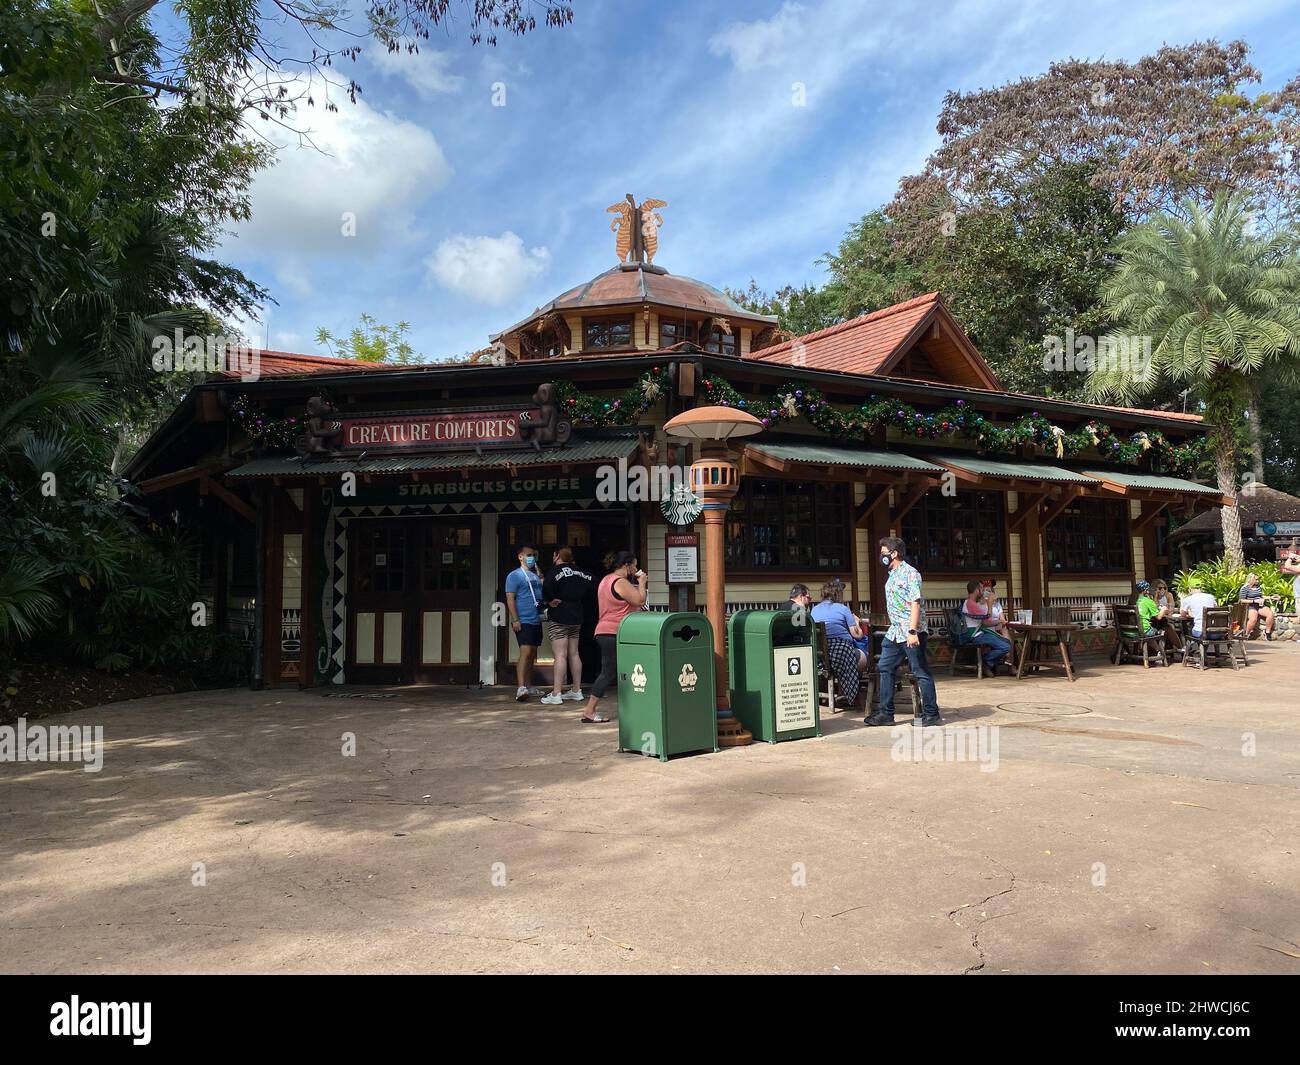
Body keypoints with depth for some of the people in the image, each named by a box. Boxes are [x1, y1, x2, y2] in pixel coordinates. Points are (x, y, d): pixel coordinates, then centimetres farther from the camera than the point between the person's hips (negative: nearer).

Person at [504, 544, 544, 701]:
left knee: (532, 655, 11)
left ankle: (529, 687, 19)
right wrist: (515, 619, -19)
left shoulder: (536, 576, 18)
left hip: (536, 621, 8)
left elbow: (542, 596, 25)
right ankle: (521, 688, -24)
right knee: (525, 653, -18)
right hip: (523, 622, -8)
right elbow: (510, 598, -11)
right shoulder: (515, 575, -4)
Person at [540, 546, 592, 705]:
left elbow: (547, 585, -28)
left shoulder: (555, 570, -10)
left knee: (560, 655, -9)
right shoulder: (578, 572, 11)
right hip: (576, 617, 7)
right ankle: (577, 691, 17)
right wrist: (579, 602, 12)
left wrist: (549, 600, -12)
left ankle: (556, 694, -9)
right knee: (574, 654, 13)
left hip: (558, 618, -7)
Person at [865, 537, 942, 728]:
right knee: (885, 669, 10)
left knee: (921, 672, -1)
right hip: (894, 632, 10)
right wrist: (896, 627, 19)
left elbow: (915, 604, -19)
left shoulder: (910, 574, -12)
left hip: (911, 633, -10)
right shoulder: (892, 576, 15)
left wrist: (912, 631, -25)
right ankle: (886, 713, 16)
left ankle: (931, 714, 8)